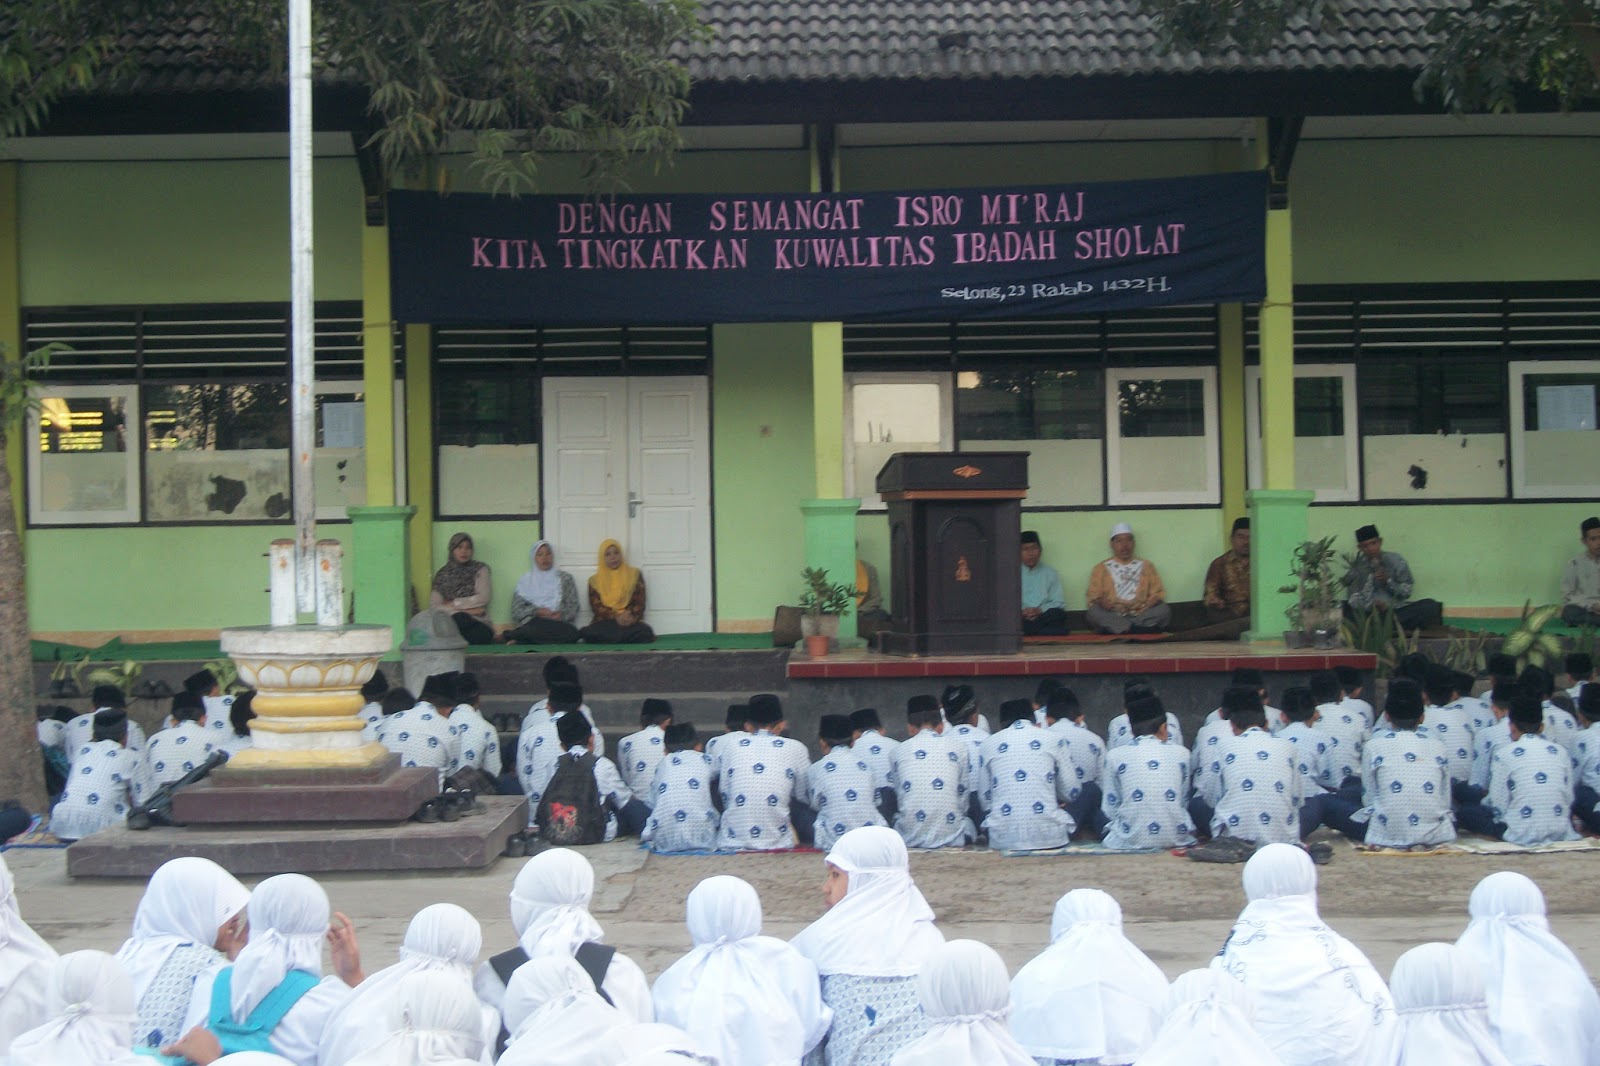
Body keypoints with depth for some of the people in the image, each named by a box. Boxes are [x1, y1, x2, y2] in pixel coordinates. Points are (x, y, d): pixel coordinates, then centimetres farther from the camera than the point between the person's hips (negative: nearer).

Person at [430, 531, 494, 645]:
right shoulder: (443, 574, 16)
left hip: (478, 623, 0)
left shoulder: (480, 569, 14)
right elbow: (434, 606, 4)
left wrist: (453, 603, 2)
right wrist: (467, 611, -6)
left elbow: (483, 599, 1)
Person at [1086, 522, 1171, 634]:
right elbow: (1094, 599, 7)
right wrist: (1103, 603, -17)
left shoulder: (1146, 566, 18)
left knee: (1164, 610, -26)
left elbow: (1158, 594, 12)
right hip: (1112, 616, -1)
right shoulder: (1101, 568, 14)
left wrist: (1145, 604, -11)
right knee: (1093, 612, -32)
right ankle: (1144, 629, -37)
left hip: (1142, 615, 1)